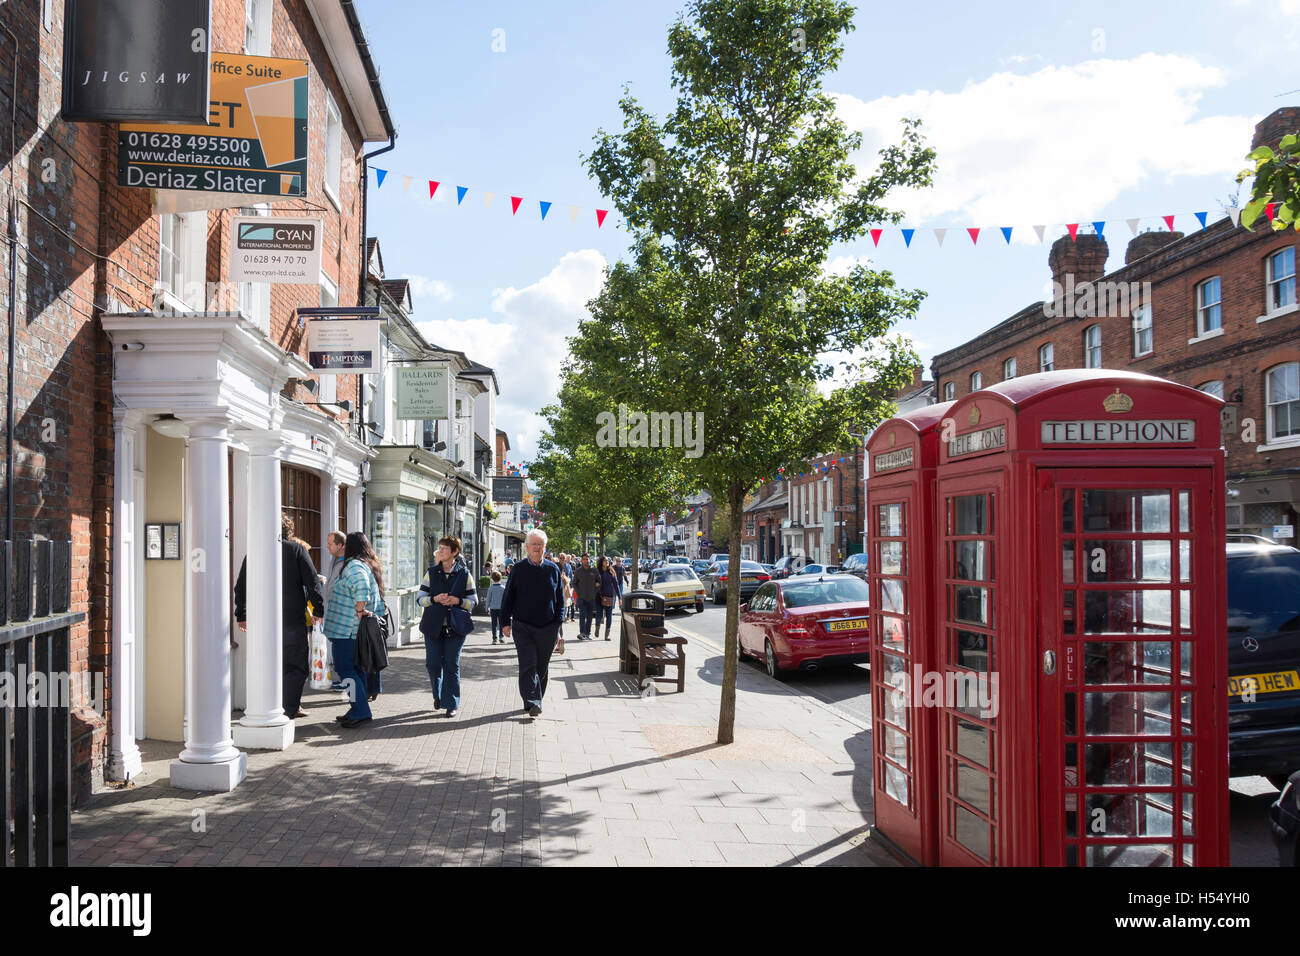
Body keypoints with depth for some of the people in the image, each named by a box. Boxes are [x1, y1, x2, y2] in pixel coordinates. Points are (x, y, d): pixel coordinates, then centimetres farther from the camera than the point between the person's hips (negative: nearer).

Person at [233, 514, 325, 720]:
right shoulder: (297, 549, -2)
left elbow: (241, 587, 11)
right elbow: (313, 582, -6)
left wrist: (241, 615, 20)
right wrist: (318, 609, 2)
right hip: (293, 619, -3)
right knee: (297, 664, 6)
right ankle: (290, 707, 1)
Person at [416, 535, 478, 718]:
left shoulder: (464, 574, 1)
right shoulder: (431, 573, 6)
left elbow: (473, 600, 4)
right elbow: (420, 598, 6)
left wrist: (457, 601, -13)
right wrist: (434, 599, -13)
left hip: (455, 627, -2)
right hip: (433, 626, 2)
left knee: (451, 665, -2)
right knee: (432, 663, 3)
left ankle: (451, 703, 8)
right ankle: (438, 695, 29)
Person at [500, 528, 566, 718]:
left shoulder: (553, 570, 6)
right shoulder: (518, 569, 3)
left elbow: (560, 600, 11)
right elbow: (507, 597, 6)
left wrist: (558, 624, 3)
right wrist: (506, 622, 0)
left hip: (547, 629, 2)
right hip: (523, 626, -2)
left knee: (542, 667, 9)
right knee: (528, 665, -12)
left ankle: (536, 701, 22)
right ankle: (532, 702, -17)